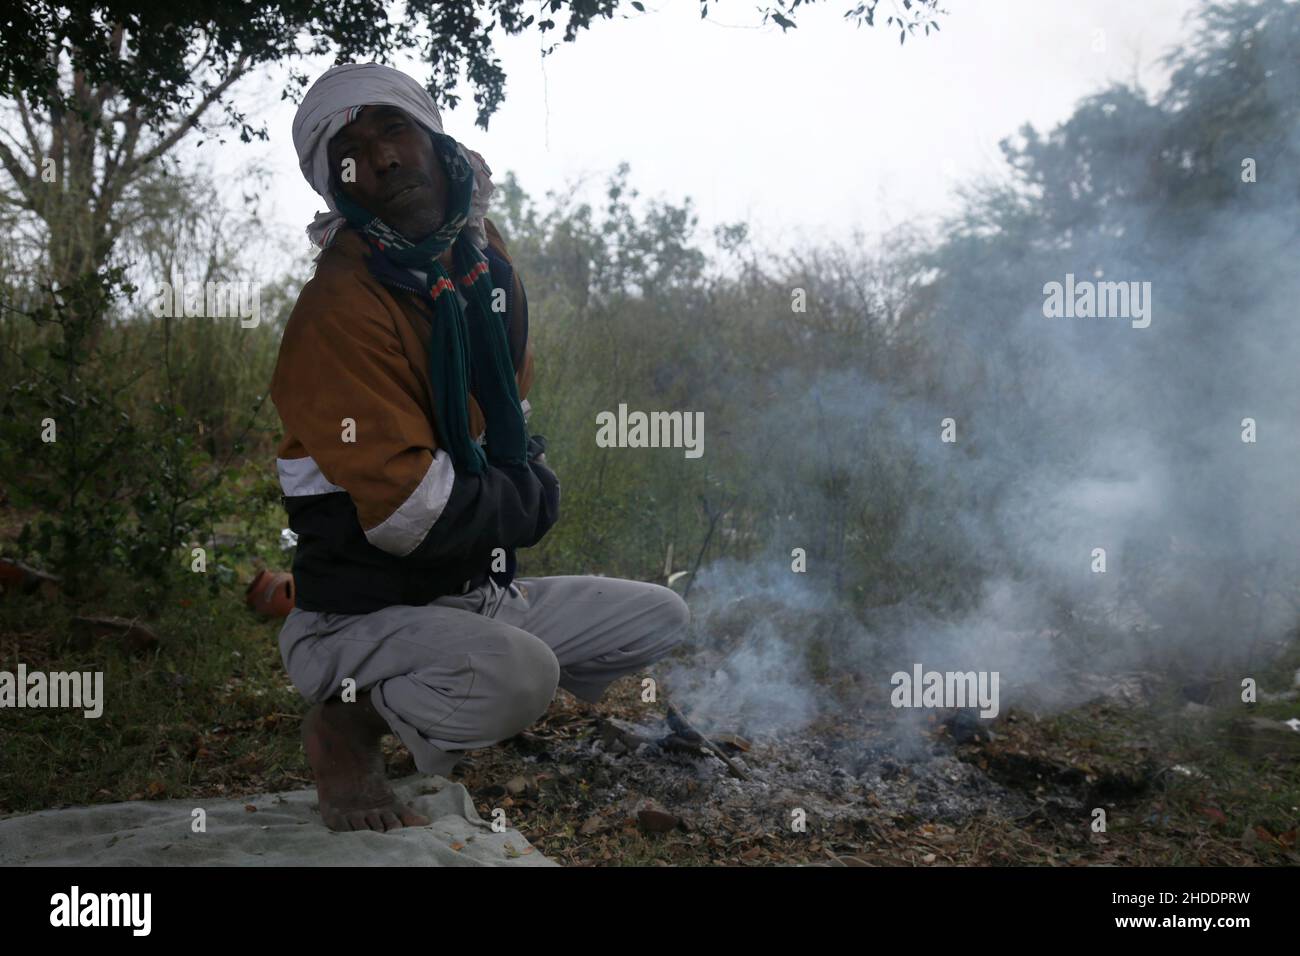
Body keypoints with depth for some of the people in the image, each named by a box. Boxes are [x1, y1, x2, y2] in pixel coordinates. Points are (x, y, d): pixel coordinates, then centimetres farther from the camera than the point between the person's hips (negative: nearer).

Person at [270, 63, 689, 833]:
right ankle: (350, 723, -6)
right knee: (520, 675, -36)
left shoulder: (484, 255, 4)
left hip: (482, 589, 8)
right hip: (366, 616, -8)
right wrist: (532, 502, -11)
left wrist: (523, 476, 0)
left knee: (663, 621, 12)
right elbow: (409, 514, -27)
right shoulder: (340, 312, -22)